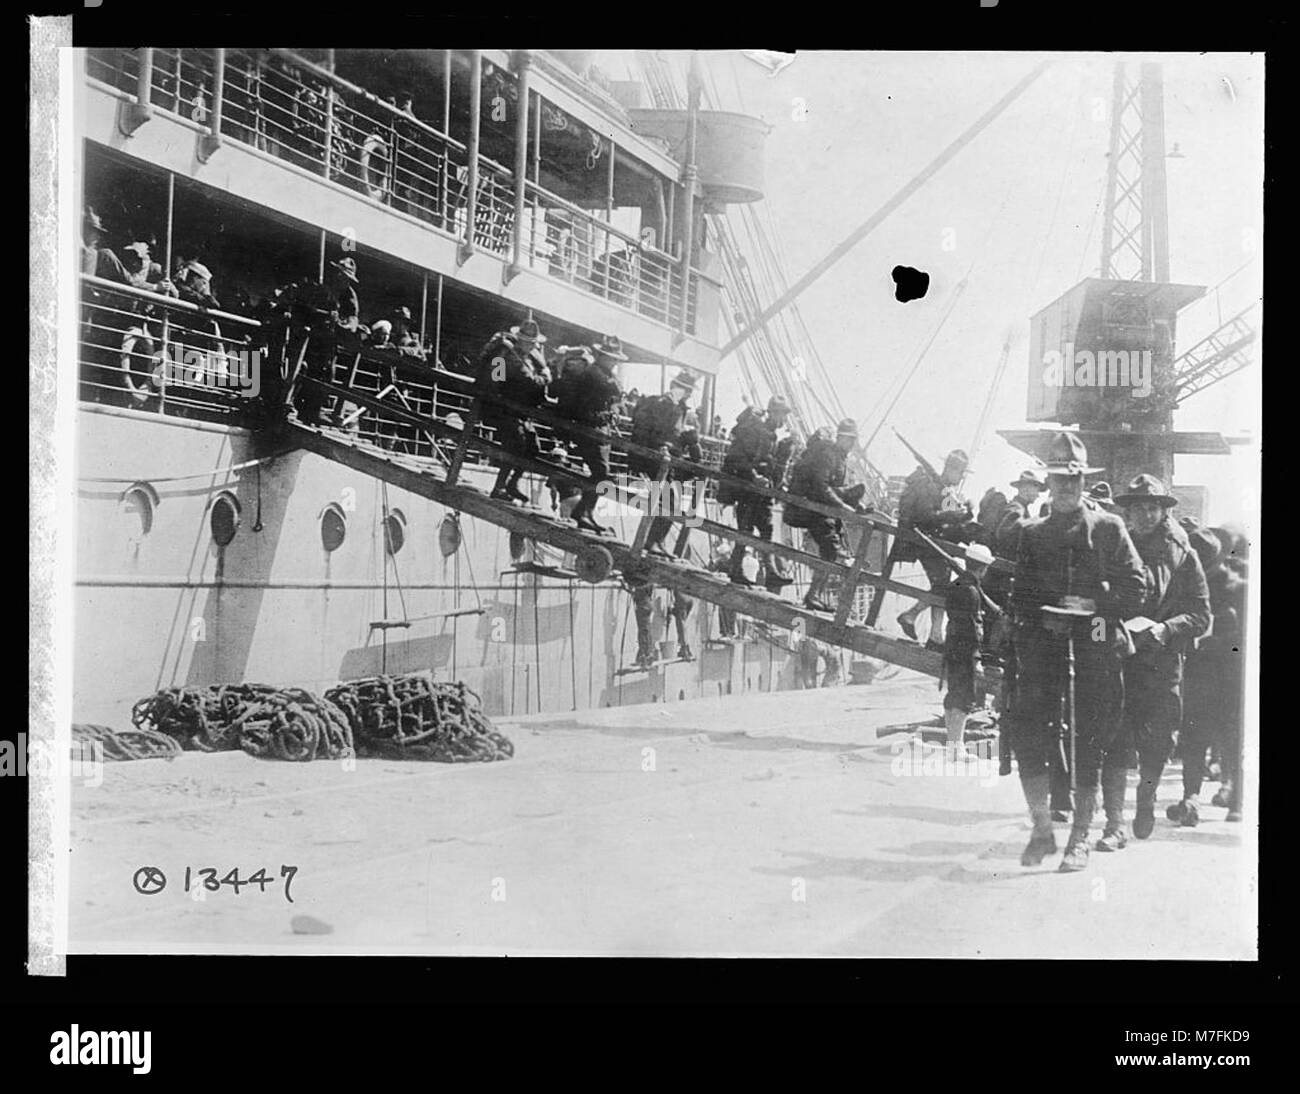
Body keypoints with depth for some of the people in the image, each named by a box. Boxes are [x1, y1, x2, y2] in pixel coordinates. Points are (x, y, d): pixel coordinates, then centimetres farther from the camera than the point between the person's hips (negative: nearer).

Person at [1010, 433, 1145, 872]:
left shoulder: (1109, 527, 7)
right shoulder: (1032, 533, 15)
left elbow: (1135, 585, 2)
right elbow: (1020, 596, 12)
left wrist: (1096, 607, -11)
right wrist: (1043, 617, -6)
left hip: (1095, 643, -2)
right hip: (1043, 644, 2)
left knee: (1088, 740, -2)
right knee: (1027, 732, -7)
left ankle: (1081, 837, 8)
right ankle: (1042, 828, 9)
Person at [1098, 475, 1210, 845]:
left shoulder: (1182, 556, 6)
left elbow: (1201, 616, 3)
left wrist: (1165, 628, -13)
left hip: (1163, 661, 1)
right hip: (1117, 656, -1)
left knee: (1156, 742, 8)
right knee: (1117, 742, -10)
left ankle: (1146, 800, 37)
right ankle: (1115, 823, -6)